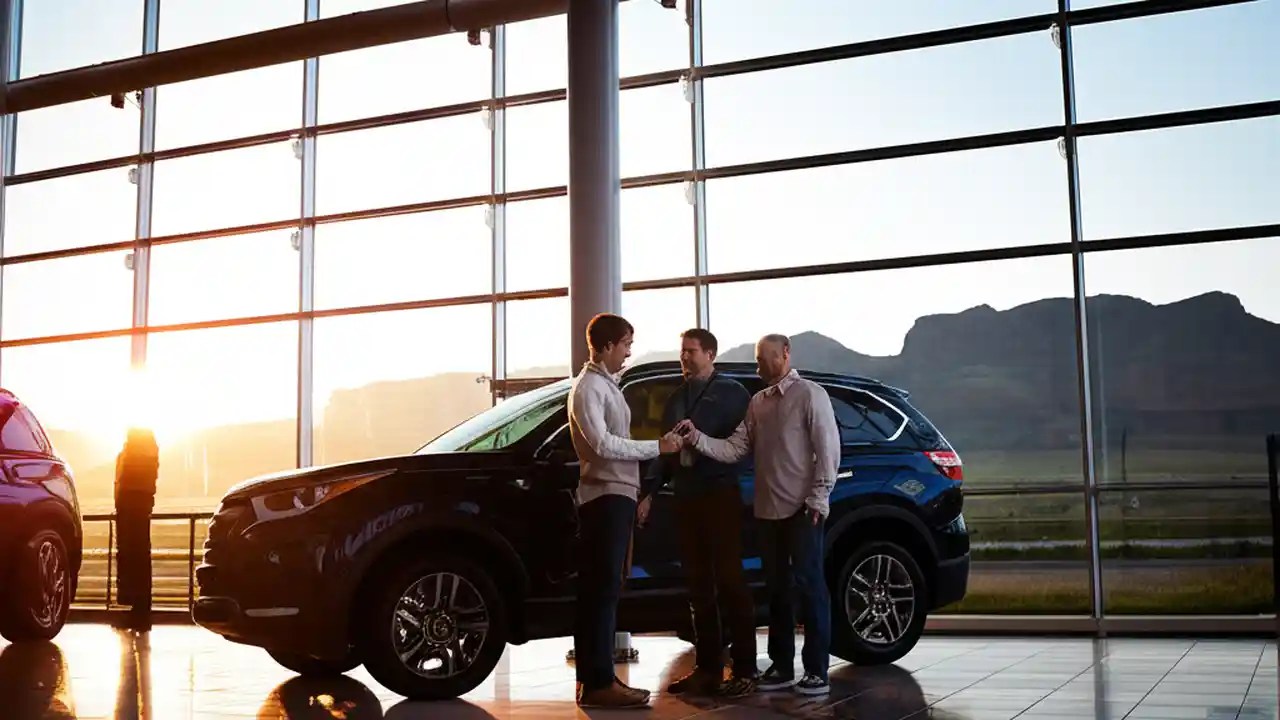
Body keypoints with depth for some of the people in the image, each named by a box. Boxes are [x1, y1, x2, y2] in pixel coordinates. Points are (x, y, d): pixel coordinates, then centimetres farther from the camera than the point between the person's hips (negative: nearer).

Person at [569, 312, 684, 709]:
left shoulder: (607, 385, 18)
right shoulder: (588, 387, -11)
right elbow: (603, 444, -20)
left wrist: (636, 491, 12)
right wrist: (657, 447, -14)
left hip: (617, 495, 10)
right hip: (605, 496, -10)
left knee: (601, 588, 10)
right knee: (603, 588, -10)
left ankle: (593, 678, 15)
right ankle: (598, 682, -9)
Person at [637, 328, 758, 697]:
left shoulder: (732, 392, 0)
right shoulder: (676, 398, 17)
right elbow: (665, 450, 18)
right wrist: (648, 492, 10)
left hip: (720, 495, -6)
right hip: (686, 498, 6)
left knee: (729, 581, -5)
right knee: (698, 585, 7)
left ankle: (744, 670, -1)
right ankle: (707, 667, 12)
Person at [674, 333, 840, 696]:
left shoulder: (809, 394, -4)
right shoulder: (758, 401, 14)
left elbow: (828, 448, -9)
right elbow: (734, 449, 6)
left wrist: (818, 497, -14)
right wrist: (698, 438, -8)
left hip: (802, 510, -6)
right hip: (768, 510, 6)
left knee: (809, 585, -2)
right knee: (777, 589, 11)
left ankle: (816, 671, 3)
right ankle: (782, 666, 20)